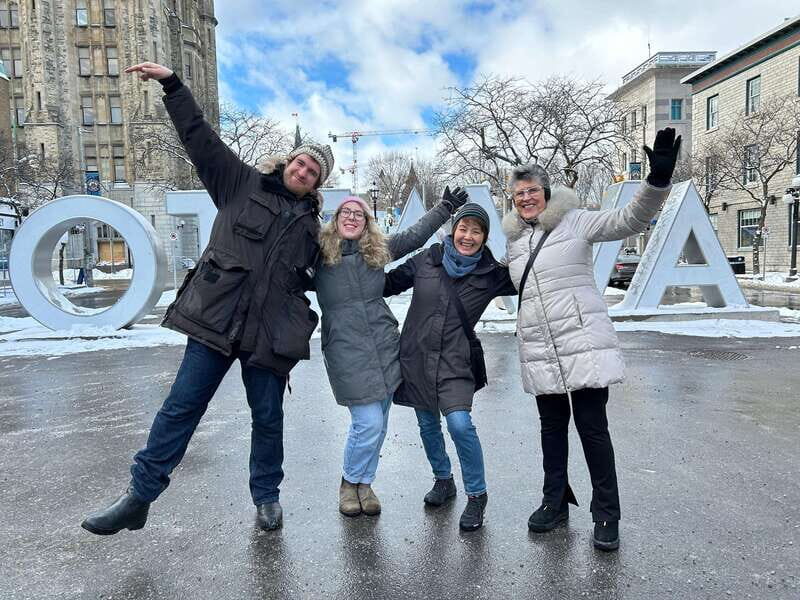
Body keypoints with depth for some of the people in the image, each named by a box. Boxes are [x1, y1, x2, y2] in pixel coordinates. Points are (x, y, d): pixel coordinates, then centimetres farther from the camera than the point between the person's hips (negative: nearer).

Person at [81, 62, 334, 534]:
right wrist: (172, 84, 3)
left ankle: (267, 496, 26)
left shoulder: (310, 224, 15)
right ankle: (139, 498, 12)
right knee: (181, 406, 0)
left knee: (268, 415, 8)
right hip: (217, 319, -1)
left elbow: (318, 274, 25)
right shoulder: (243, 184, 9)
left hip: (271, 331, 2)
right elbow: (200, 138, 6)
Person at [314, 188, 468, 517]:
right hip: (346, 351, -4)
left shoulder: (378, 249, 10)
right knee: (369, 423, -7)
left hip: (385, 347, 5)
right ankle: (350, 481, 21)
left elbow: (415, 235, 20)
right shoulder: (319, 252, 1)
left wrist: (445, 207, 25)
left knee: (378, 425, 10)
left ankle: (364, 483, 32)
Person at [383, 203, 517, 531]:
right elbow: (390, 283, 10)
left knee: (460, 424, -17)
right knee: (427, 425, 13)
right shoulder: (427, 260, 0)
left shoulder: (490, 274, -2)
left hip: (454, 361, -2)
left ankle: (476, 495, 5)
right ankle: (443, 480, 38)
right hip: (416, 356, 3)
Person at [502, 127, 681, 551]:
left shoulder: (575, 222, -1)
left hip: (583, 342, -4)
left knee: (593, 429, 1)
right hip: (539, 352, 5)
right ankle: (555, 502, 31)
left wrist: (658, 178, -27)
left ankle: (606, 516, 16)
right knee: (552, 427, 15)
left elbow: (631, 219, -14)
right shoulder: (514, 240, 14)